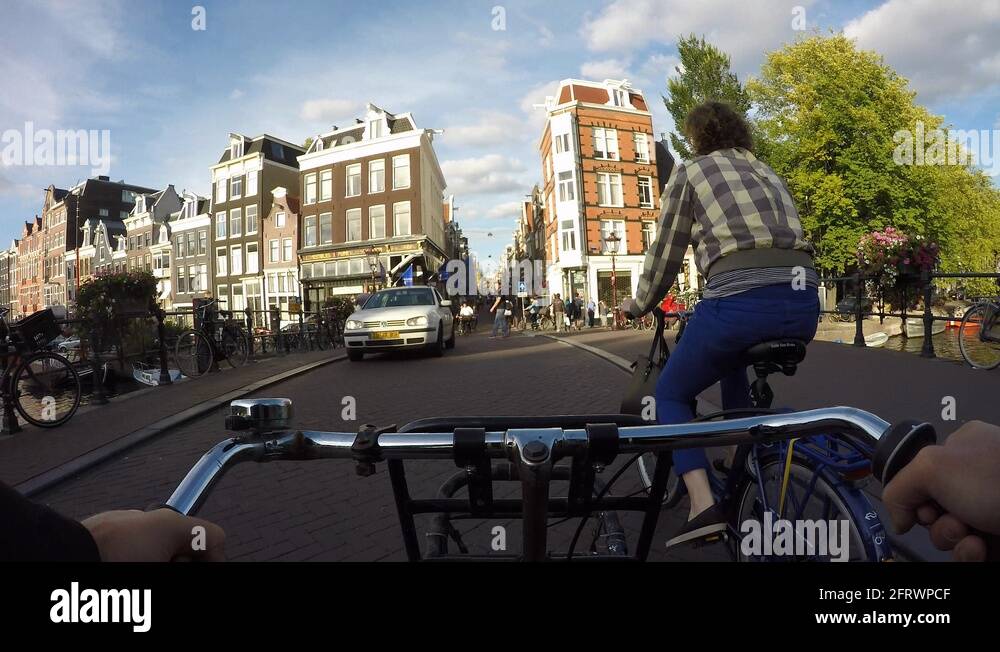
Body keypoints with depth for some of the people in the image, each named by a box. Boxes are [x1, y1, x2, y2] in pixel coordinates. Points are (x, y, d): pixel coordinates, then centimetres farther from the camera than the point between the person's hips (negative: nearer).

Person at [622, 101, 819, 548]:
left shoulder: (688, 173, 12)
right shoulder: (767, 172, 29)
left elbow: (665, 256, 11)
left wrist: (639, 305, 27)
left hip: (741, 300, -6)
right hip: (804, 303, 7)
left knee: (670, 394, 15)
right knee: (733, 359, 37)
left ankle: (703, 505, -3)